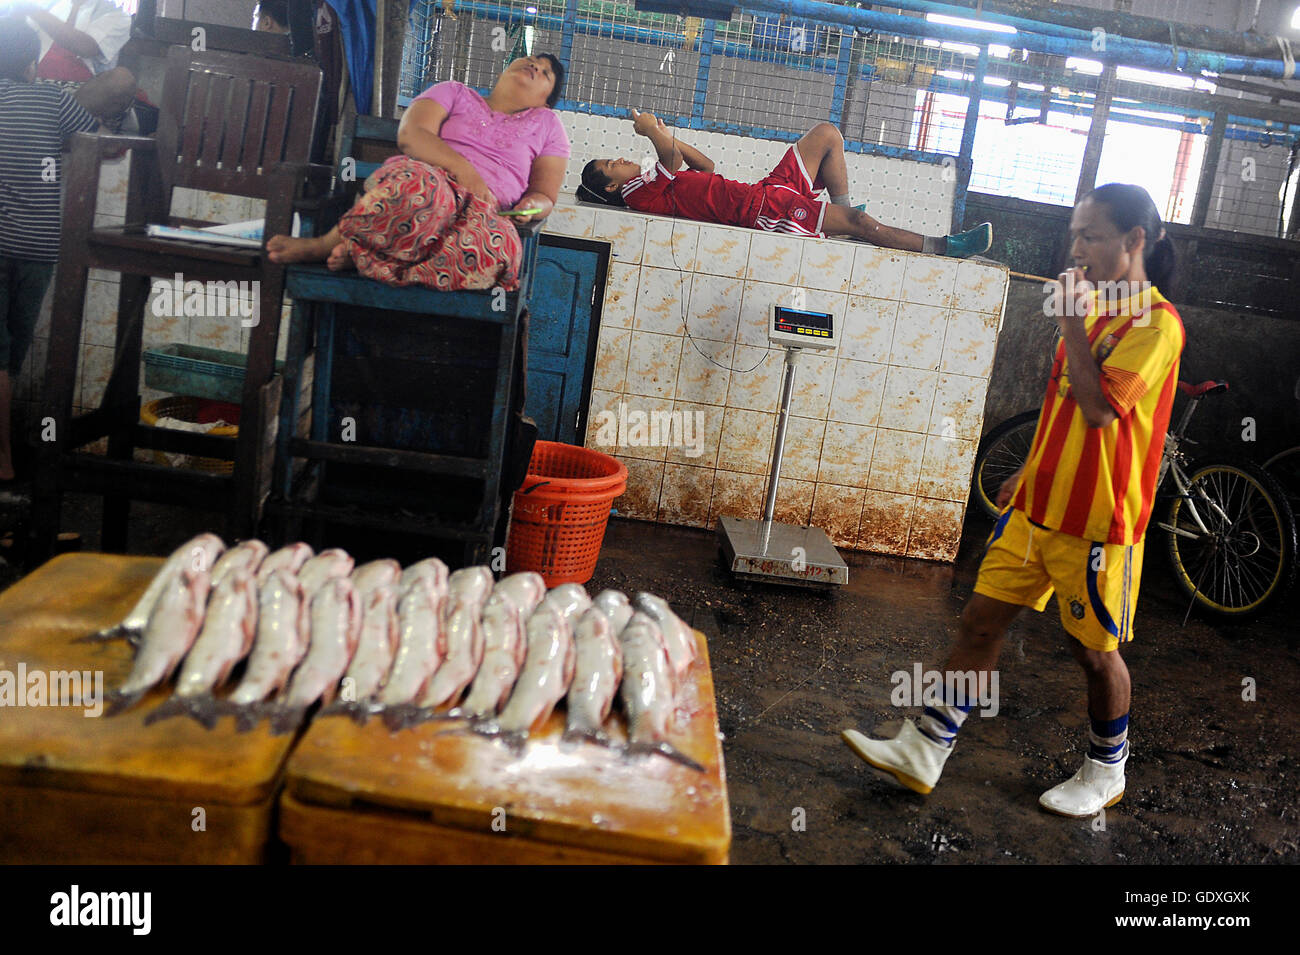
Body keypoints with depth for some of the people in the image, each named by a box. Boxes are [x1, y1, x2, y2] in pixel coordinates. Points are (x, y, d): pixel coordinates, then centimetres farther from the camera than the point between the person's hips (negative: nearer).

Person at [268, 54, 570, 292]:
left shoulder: (546, 123, 26)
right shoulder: (454, 93, 22)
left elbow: (545, 196, 21)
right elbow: (410, 135, 4)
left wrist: (532, 206, -4)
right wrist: (461, 168, -12)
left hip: (478, 211, 1)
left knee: (501, 249, -39)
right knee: (424, 185, -42)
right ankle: (326, 244, -26)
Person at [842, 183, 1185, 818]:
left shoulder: (1155, 323, -15)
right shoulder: (1093, 309, 11)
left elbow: (1100, 408, -25)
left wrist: (1072, 325, -21)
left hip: (1097, 521, -8)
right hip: (1037, 505, 8)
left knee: (1095, 650, 9)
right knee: (981, 619, 6)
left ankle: (1106, 773, 32)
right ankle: (923, 754, 13)